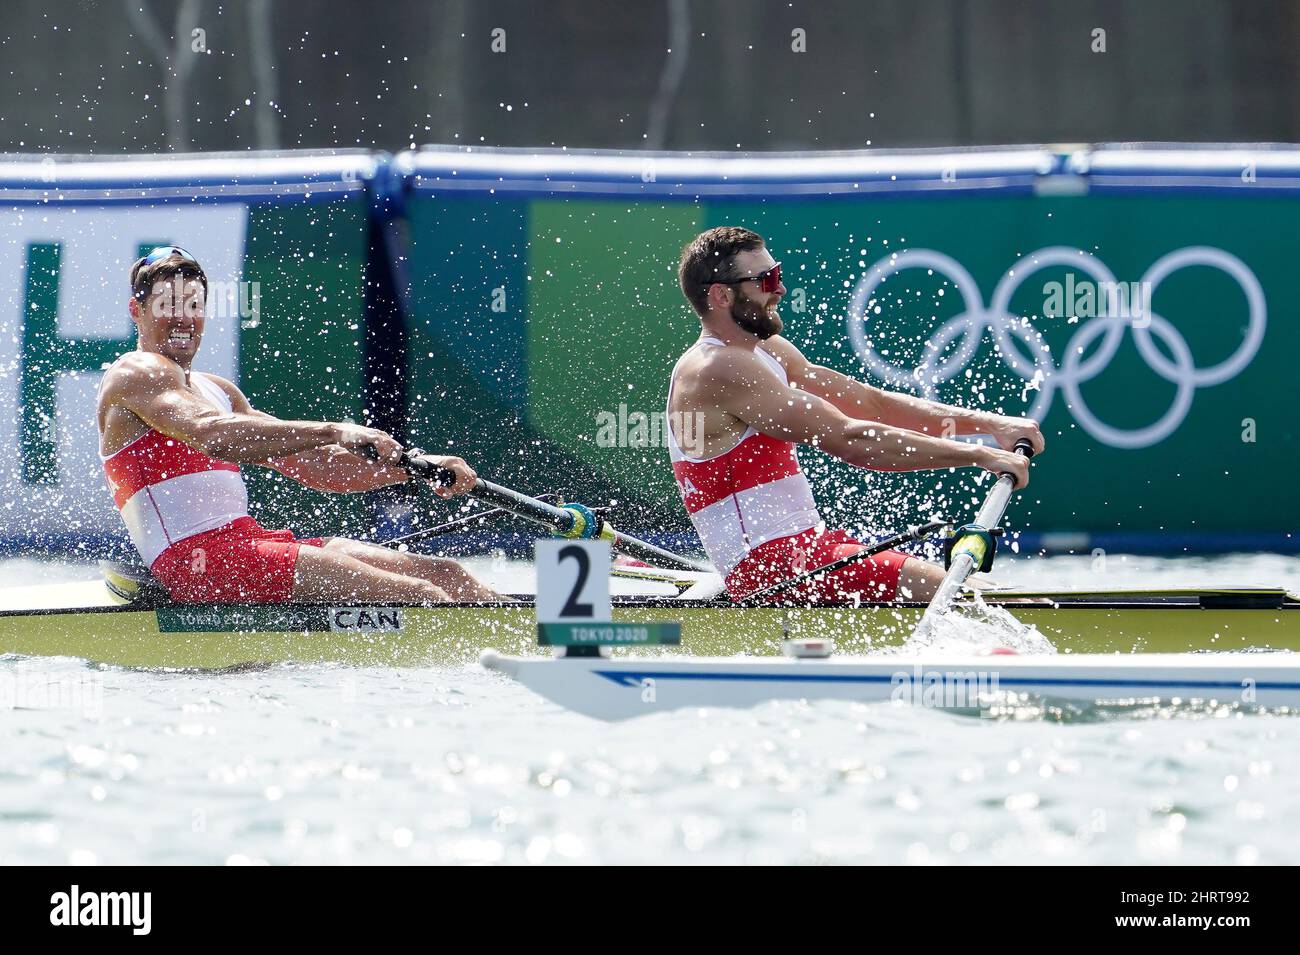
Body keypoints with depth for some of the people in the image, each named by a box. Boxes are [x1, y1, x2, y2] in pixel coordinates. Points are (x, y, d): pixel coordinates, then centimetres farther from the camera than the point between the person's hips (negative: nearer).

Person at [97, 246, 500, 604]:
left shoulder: (218, 391, 26)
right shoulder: (137, 372, -3)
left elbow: (312, 465, 22)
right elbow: (211, 434, -23)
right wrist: (333, 432, -30)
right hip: (198, 558, -9)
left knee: (444, 575, 0)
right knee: (417, 597, -20)